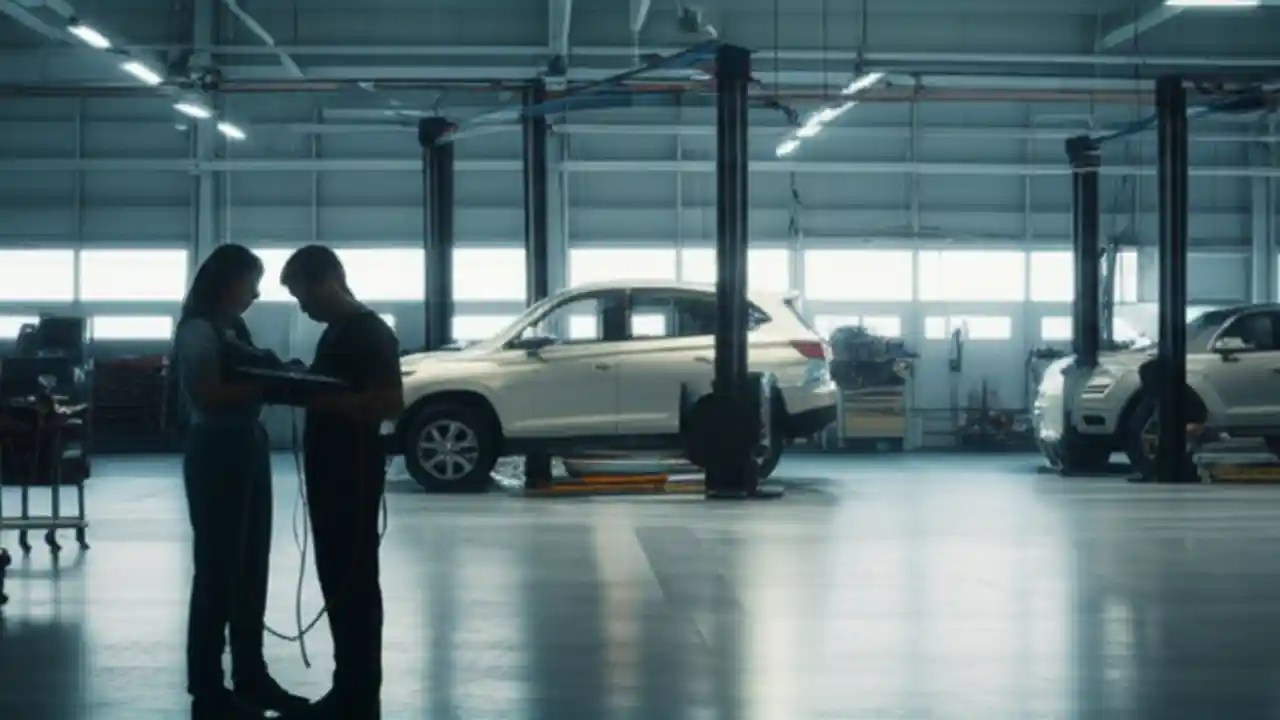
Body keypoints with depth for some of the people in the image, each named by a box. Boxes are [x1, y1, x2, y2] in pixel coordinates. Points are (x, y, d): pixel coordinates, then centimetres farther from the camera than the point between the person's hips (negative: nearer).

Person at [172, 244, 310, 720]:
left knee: (251, 566, 12)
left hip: (247, 448, 9)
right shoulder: (198, 331, -11)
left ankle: (251, 677, 21)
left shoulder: (234, 329, 16)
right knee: (218, 568, -5)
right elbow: (206, 396, -20)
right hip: (217, 452, -9)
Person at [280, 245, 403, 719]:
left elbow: (391, 404, -22)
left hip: (355, 471, -10)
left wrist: (320, 399, -24)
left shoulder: (371, 332, -13)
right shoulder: (335, 332, 16)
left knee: (356, 582, -7)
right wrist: (304, 389, 8)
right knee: (337, 579, 12)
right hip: (330, 469, 10)